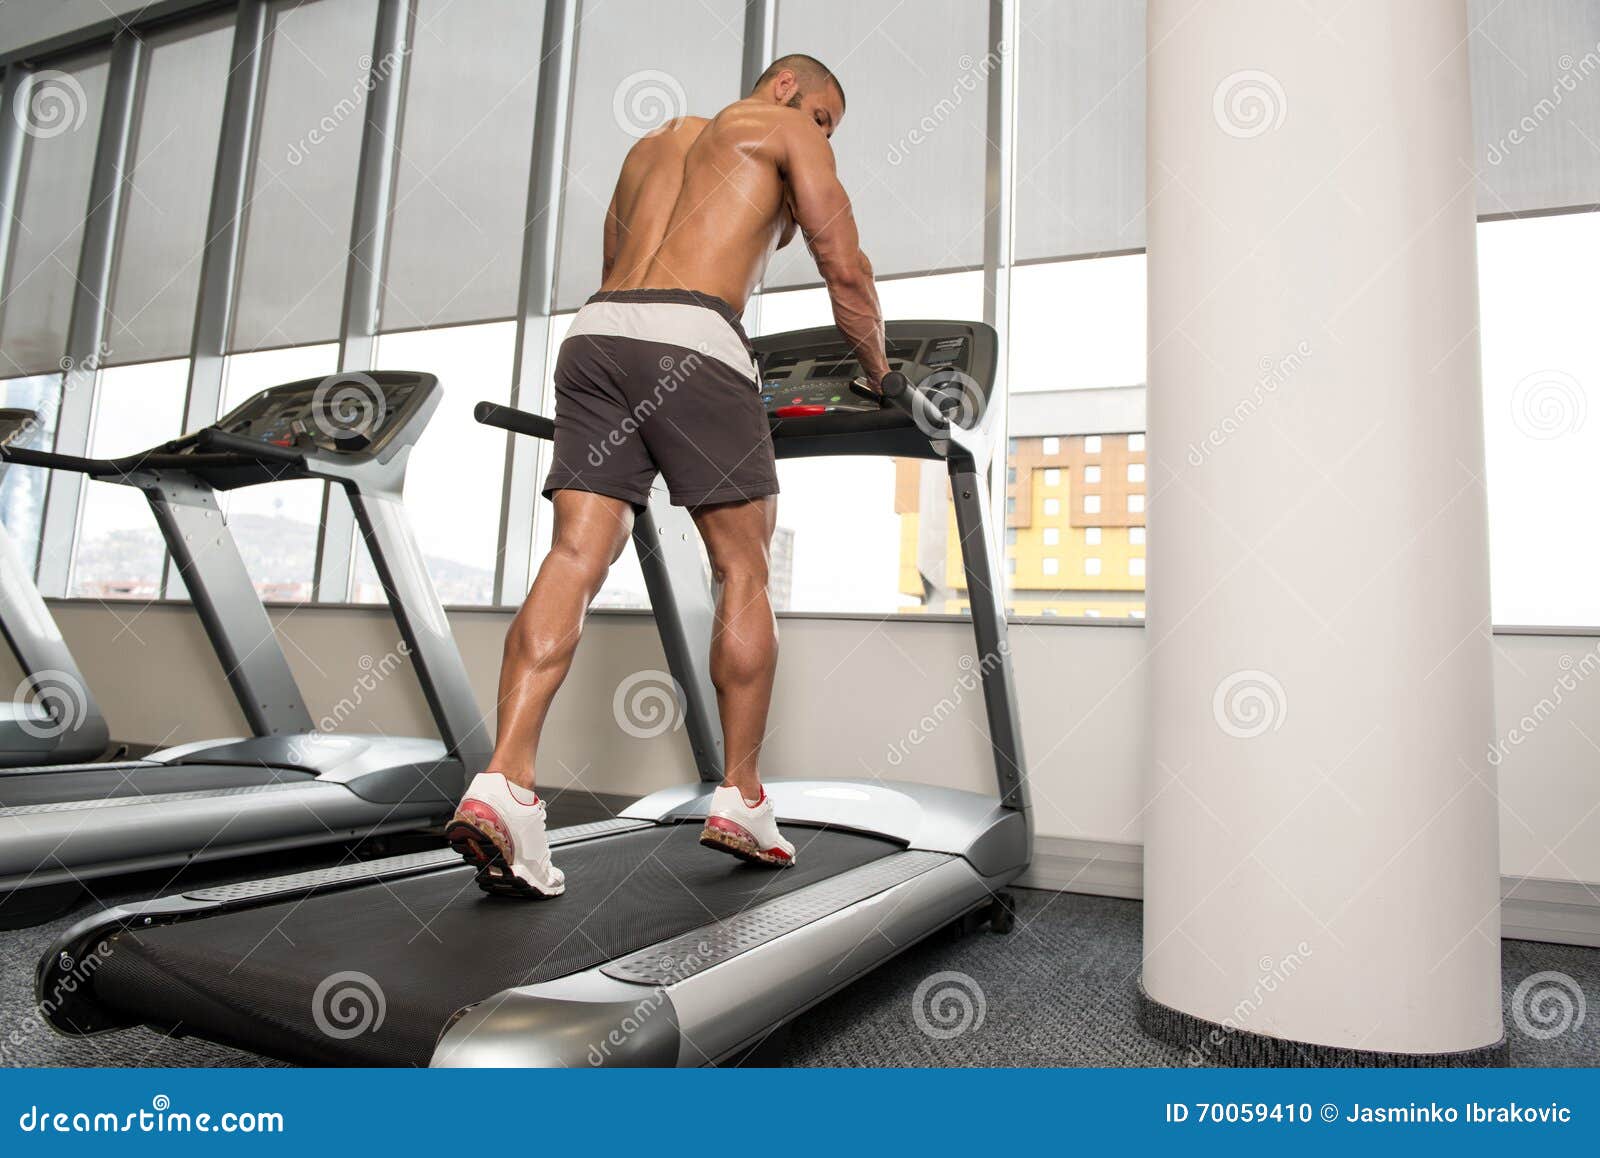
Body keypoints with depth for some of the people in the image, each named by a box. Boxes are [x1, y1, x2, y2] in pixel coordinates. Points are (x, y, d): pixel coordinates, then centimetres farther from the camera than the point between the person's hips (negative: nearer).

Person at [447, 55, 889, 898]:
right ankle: (741, 798, 5)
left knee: (575, 559, -5)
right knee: (743, 573, 1)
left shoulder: (652, 145, 37)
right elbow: (844, 269, 12)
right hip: (690, 343, -6)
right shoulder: (787, 132, 18)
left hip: (594, 334, 6)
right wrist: (878, 373, 25)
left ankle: (504, 784, -17)